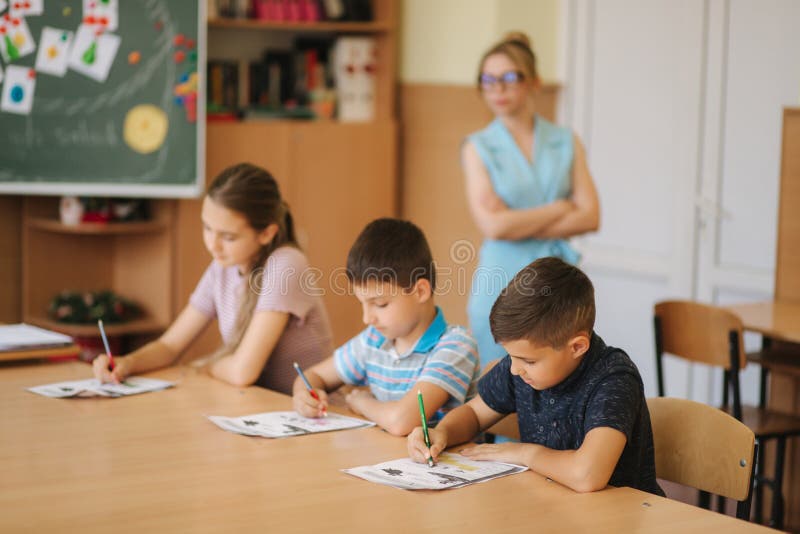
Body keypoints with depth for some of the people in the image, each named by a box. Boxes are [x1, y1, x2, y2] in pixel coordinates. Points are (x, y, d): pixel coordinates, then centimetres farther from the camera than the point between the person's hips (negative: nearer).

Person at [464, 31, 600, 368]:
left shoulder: (566, 143, 6)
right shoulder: (478, 148, 0)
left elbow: (590, 217, -3)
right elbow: (492, 226, -12)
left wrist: (519, 225, -11)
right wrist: (563, 207, -5)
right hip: (501, 283, -2)